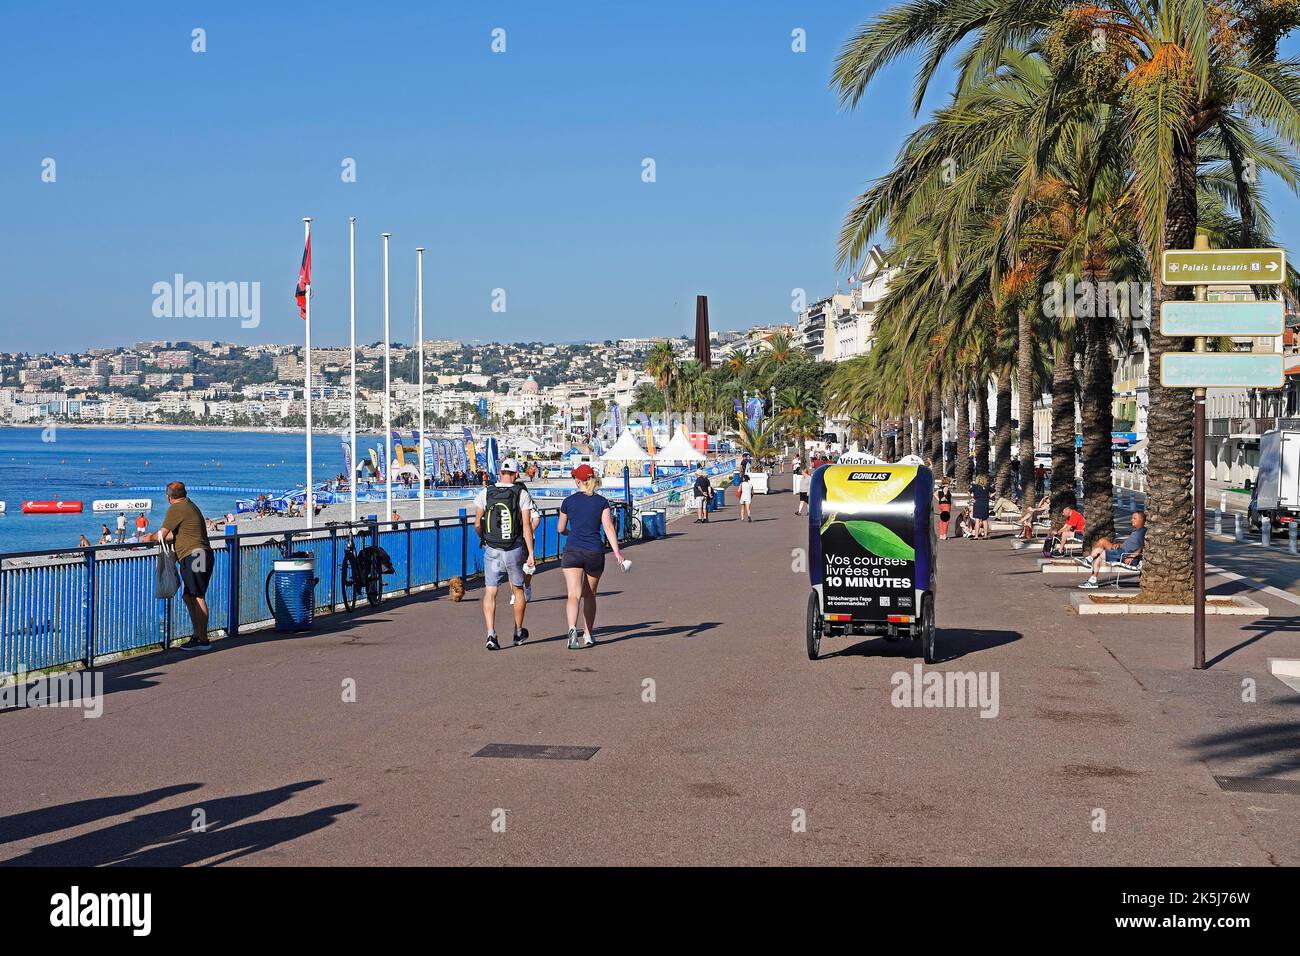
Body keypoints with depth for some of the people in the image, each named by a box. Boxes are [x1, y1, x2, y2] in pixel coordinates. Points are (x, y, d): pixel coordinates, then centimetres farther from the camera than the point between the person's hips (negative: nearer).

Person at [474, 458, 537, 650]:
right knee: (518, 589, 18)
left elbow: (477, 523, 5)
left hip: (492, 550, 1)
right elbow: (527, 526, -10)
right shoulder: (522, 494, -6)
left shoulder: (485, 493, 0)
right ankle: (519, 632, 30)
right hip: (515, 549, -1)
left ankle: (491, 634, -13)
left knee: (490, 592, 2)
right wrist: (531, 554, -7)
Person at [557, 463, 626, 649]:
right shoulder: (602, 502, 3)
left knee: (574, 595, -11)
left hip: (572, 552, -2)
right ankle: (588, 635, 25)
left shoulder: (569, 501, 2)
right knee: (589, 595, 19)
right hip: (595, 552, 2)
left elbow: (561, 529, 13)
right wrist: (616, 551, -11)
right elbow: (608, 527, -7)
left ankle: (572, 629, -34)